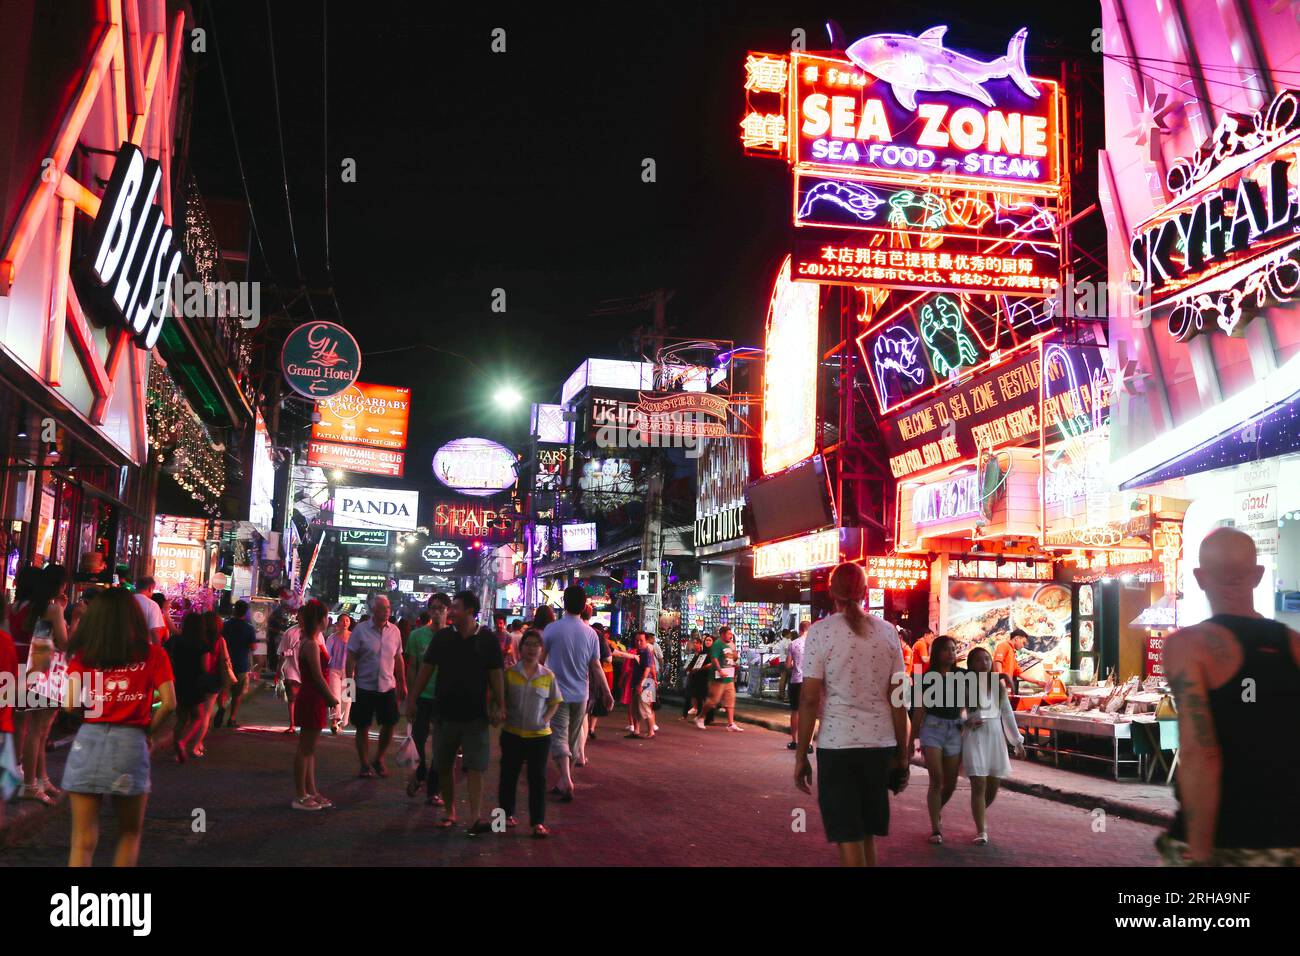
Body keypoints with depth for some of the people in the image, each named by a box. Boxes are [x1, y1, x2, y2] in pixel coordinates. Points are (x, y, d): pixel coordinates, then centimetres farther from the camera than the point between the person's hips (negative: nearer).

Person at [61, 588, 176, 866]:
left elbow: (70, 704, -3)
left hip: (88, 739, 1)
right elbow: (168, 703, -7)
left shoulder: (83, 654, 5)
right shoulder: (152, 654, 2)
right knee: (129, 834, 19)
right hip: (130, 742, -1)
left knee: (83, 840, 7)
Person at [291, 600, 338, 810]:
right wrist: (332, 698, -9)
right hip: (312, 700, -10)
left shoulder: (312, 641, 12)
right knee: (305, 748, -2)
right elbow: (318, 677, -19)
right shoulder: (311, 644, -18)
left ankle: (311, 792, 23)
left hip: (313, 700, 10)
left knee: (309, 748, 15)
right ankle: (300, 796, 6)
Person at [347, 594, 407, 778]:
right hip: (364, 686, -3)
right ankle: (365, 765, 19)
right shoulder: (360, 630, -6)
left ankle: (379, 759, 25)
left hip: (388, 686, 3)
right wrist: (350, 682, -11)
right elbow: (351, 659, -5)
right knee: (363, 727, 5)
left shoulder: (394, 631, 3)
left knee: (389, 724, 4)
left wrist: (403, 684, 11)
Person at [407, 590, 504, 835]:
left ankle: (476, 817, -11)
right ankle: (449, 812, 25)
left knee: (475, 767, -8)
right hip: (445, 713, 3)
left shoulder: (487, 640, -4)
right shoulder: (442, 637, 1)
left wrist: (500, 706, -7)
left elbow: (495, 675, -3)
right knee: (443, 766, 10)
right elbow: (426, 669, 5)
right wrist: (412, 700, 3)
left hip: (475, 715, -3)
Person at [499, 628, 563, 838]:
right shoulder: (509, 673, -3)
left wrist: (546, 719, -7)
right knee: (509, 774, 11)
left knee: (538, 778, 2)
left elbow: (555, 702, 6)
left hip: (539, 734, 0)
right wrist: (503, 716, -11)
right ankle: (507, 814, 27)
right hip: (512, 733, 0)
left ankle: (538, 822, 7)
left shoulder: (548, 675, -1)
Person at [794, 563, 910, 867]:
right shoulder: (887, 632, 4)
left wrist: (801, 756, -2)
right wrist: (902, 754, 11)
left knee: (849, 837, 4)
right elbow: (898, 699, 4)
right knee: (867, 833, 19)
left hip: (837, 744, -4)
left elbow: (809, 698, -9)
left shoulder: (820, 631, -5)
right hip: (881, 743, 4)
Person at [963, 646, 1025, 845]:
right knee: (979, 784, -10)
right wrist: (967, 722, -16)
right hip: (974, 737, -4)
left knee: (993, 785, 7)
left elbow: (1008, 714, 12)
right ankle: (981, 832, -6)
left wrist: (1018, 741, 12)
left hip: (996, 737, 4)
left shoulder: (999, 686, 9)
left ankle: (980, 814, 37)